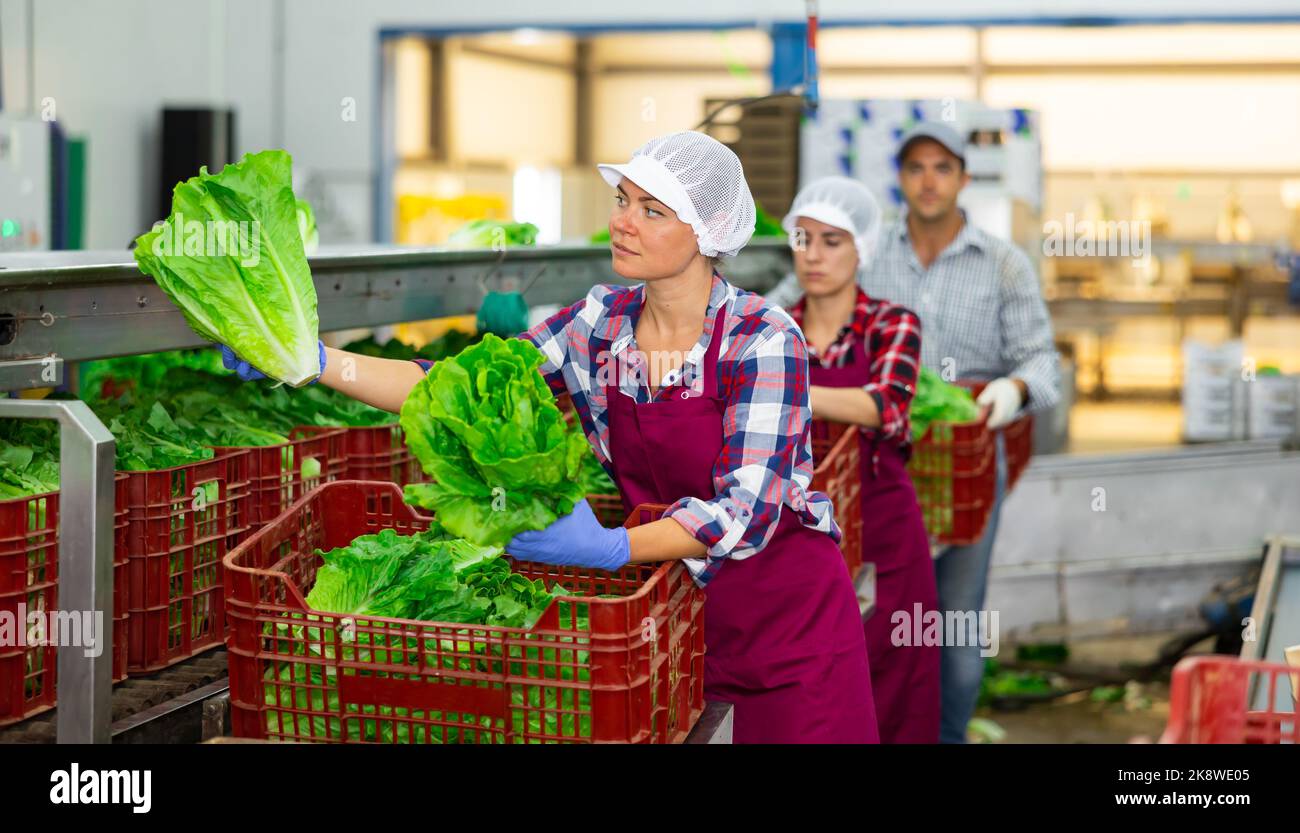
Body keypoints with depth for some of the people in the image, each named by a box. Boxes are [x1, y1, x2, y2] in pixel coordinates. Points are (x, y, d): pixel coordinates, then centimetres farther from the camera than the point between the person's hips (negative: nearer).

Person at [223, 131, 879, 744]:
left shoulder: (763, 341, -18)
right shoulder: (601, 323, -2)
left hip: (789, 621, -4)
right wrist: (317, 363, -16)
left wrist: (612, 549, -38)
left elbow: (745, 512, -25)